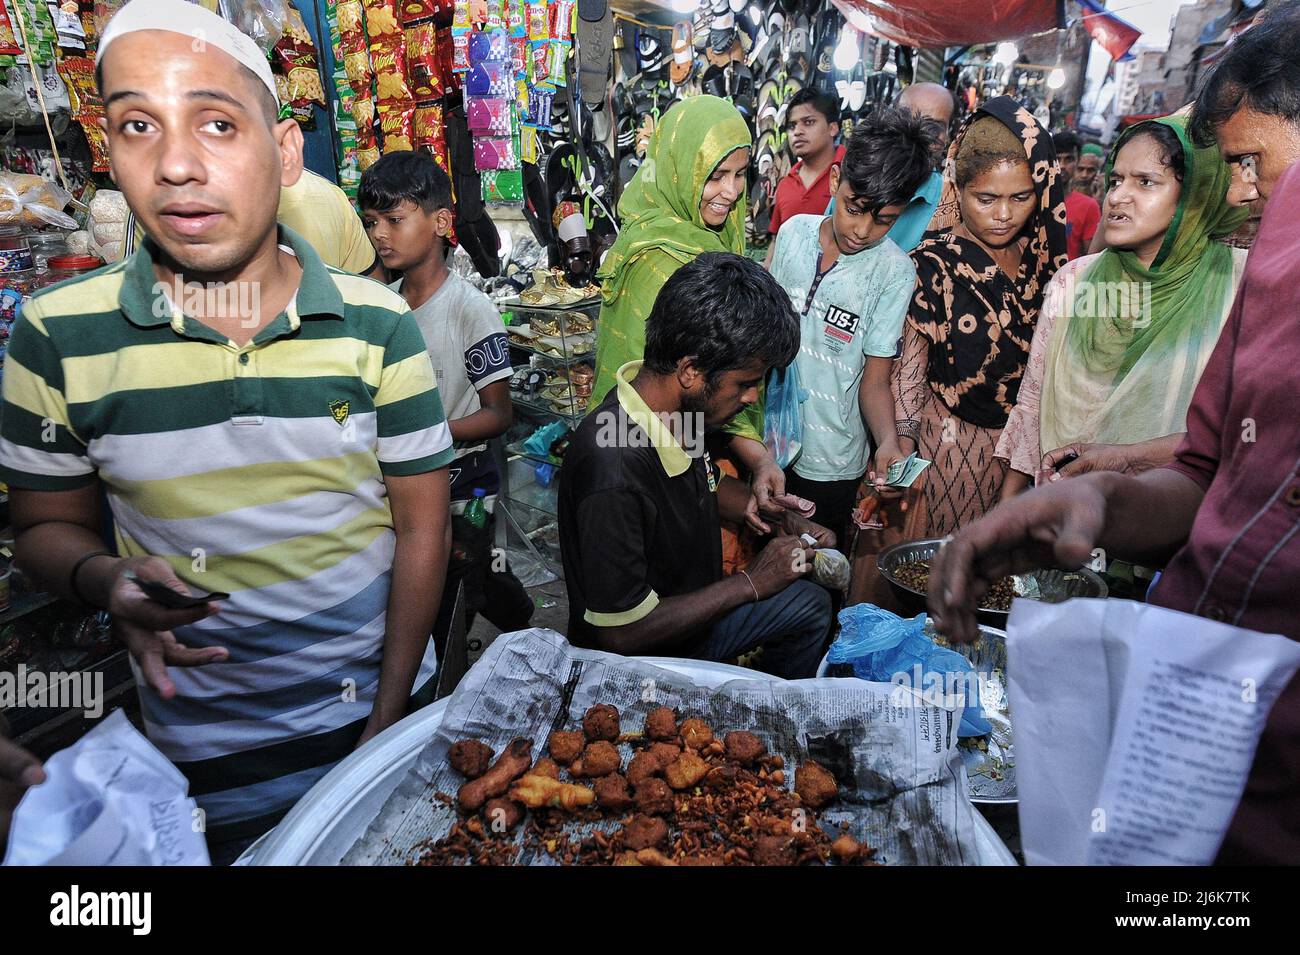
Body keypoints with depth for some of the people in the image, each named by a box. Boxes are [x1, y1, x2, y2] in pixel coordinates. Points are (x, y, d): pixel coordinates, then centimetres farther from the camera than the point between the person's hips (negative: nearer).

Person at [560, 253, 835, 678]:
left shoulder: (679, 405, -10)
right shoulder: (613, 471, -37)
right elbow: (620, 632, -30)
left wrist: (781, 519, -4)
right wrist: (750, 583, -22)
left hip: (691, 607, 8)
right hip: (641, 661, -8)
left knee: (811, 604, 18)